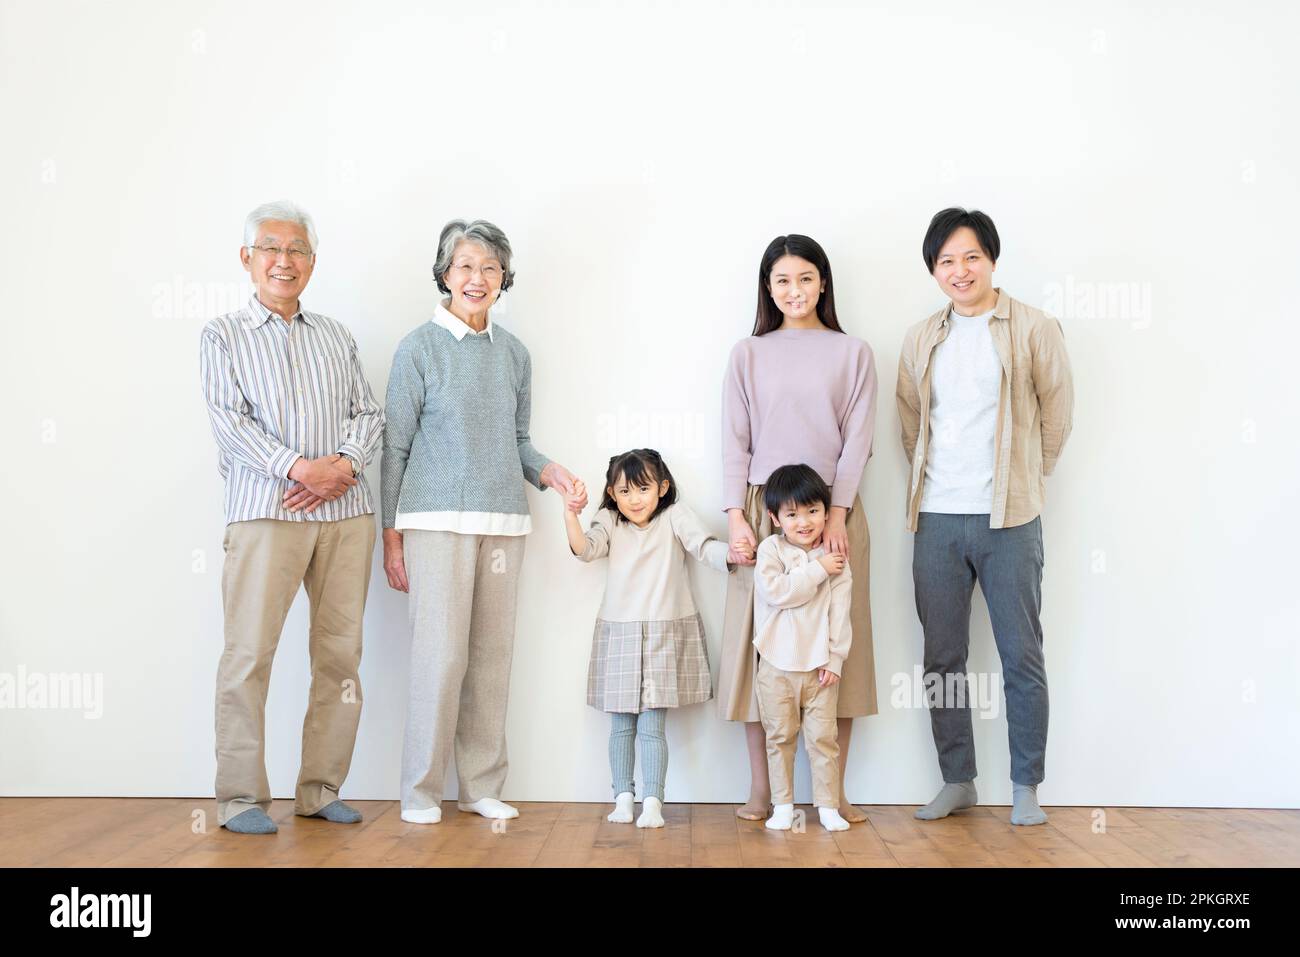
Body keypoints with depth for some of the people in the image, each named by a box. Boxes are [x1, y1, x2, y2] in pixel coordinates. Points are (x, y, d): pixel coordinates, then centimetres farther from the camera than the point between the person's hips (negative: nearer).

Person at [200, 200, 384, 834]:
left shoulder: (336, 337, 18)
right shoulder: (223, 336, 8)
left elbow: (369, 414, 13)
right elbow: (229, 421, -4)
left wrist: (344, 463, -7)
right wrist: (302, 468, -15)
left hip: (345, 510, 4)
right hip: (265, 511, -3)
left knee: (341, 652, 3)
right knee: (249, 652, -6)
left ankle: (320, 790, 12)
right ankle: (240, 797, 3)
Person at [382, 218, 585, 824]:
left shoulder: (513, 353, 13)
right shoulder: (421, 348, -1)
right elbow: (395, 446, 0)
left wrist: (549, 472, -1)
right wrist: (392, 537, -3)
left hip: (503, 522, 5)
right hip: (437, 520, -5)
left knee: (493, 655, 7)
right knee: (441, 654, -7)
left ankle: (483, 786, 18)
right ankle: (420, 791, 7)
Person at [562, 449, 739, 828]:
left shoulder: (675, 517, -1)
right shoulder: (610, 522, 5)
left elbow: (704, 546, -13)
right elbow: (585, 549, -11)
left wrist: (731, 552, -33)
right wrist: (570, 515, -27)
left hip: (664, 635, -2)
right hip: (618, 635, 3)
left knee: (651, 727, -5)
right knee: (621, 725, 8)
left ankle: (652, 802, 0)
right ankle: (623, 798, 17)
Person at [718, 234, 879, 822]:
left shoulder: (852, 353, 8)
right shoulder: (748, 354, 10)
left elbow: (857, 440, 1)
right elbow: (734, 442, 5)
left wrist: (836, 516, -10)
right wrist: (736, 518, -6)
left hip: (834, 510, 0)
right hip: (763, 511, 1)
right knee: (759, 641, -1)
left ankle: (835, 791, 7)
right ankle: (760, 790, 6)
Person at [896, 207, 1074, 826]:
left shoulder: (1034, 329, 0)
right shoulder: (920, 340, 12)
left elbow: (1057, 414, 6)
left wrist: (1024, 476, 10)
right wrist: (933, 476, 14)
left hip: (1009, 519, -3)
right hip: (937, 518, 4)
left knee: (1021, 657, 1)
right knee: (942, 657, 8)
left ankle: (1026, 786, 13)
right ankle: (956, 780, 20)